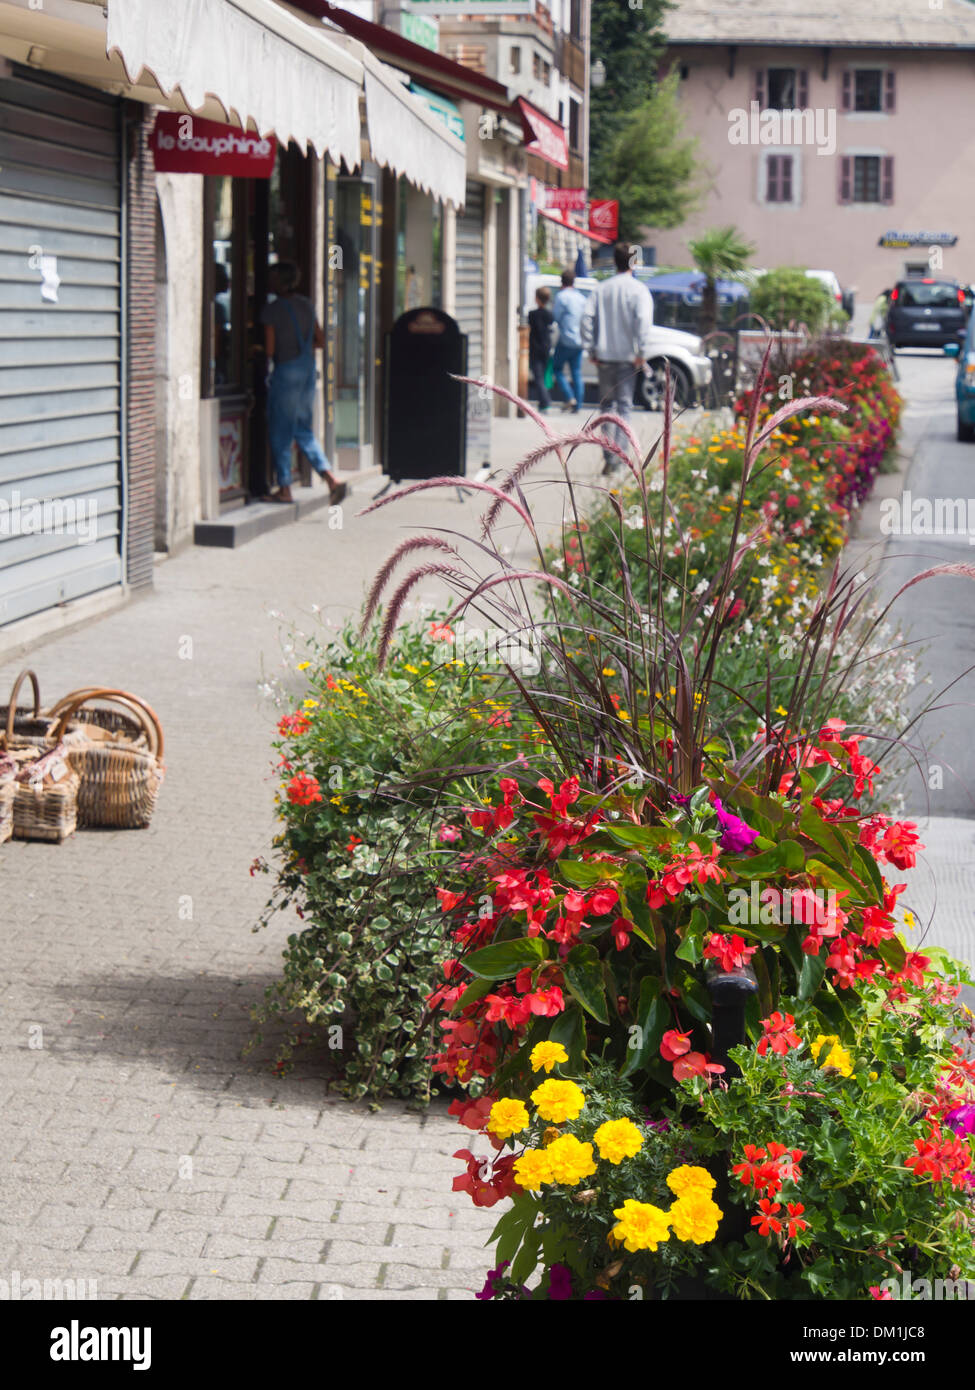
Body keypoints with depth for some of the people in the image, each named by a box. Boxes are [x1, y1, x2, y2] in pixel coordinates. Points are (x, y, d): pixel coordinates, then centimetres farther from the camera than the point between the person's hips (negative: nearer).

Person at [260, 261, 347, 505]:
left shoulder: (272, 309, -12)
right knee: (303, 431, 15)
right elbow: (321, 341, 13)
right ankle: (332, 480, 2)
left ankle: (284, 489, 8)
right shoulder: (307, 305, 9)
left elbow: (269, 349, -14)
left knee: (279, 432, 4)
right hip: (308, 368, 7)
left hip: (286, 371, -7)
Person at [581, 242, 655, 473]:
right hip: (626, 356, -3)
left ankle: (608, 454, 8)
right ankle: (618, 456, -8)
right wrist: (642, 353, -13)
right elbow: (643, 322, -16)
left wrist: (591, 350, 5)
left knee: (607, 405, 13)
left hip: (603, 356, 3)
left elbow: (587, 320, 2)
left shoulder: (601, 289, 7)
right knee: (624, 406, 1)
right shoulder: (638, 290, -4)